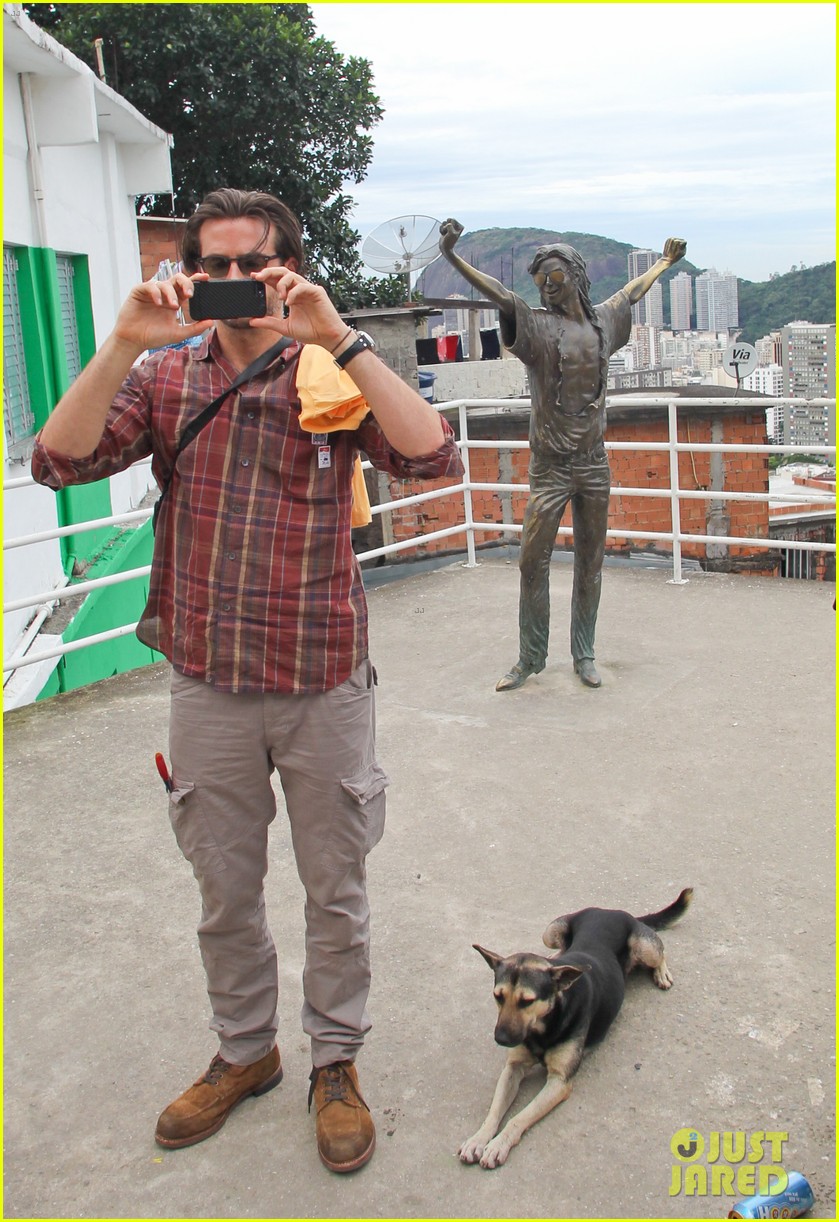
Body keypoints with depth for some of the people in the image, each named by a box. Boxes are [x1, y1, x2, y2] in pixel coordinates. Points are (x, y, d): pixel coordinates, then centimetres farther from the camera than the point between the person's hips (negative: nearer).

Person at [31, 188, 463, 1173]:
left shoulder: (336, 378, -5)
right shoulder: (164, 376, 3)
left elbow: (432, 457, -22)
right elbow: (58, 462, -10)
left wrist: (339, 339, -26)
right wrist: (125, 346, -20)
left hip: (323, 686, -2)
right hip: (207, 685, 3)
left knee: (335, 890, 13)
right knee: (225, 891, 18)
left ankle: (336, 1062, 35)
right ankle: (243, 1051, 41)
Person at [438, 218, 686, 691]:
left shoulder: (602, 321, 9)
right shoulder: (537, 324, -5)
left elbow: (634, 290, 28)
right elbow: (498, 293, -20)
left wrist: (667, 261, 44)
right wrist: (452, 257, -35)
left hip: (594, 463, 4)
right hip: (550, 467, -4)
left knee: (590, 563, 10)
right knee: (534, 563, -3)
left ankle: (584, 655, 22)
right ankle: (530, 660, 11)